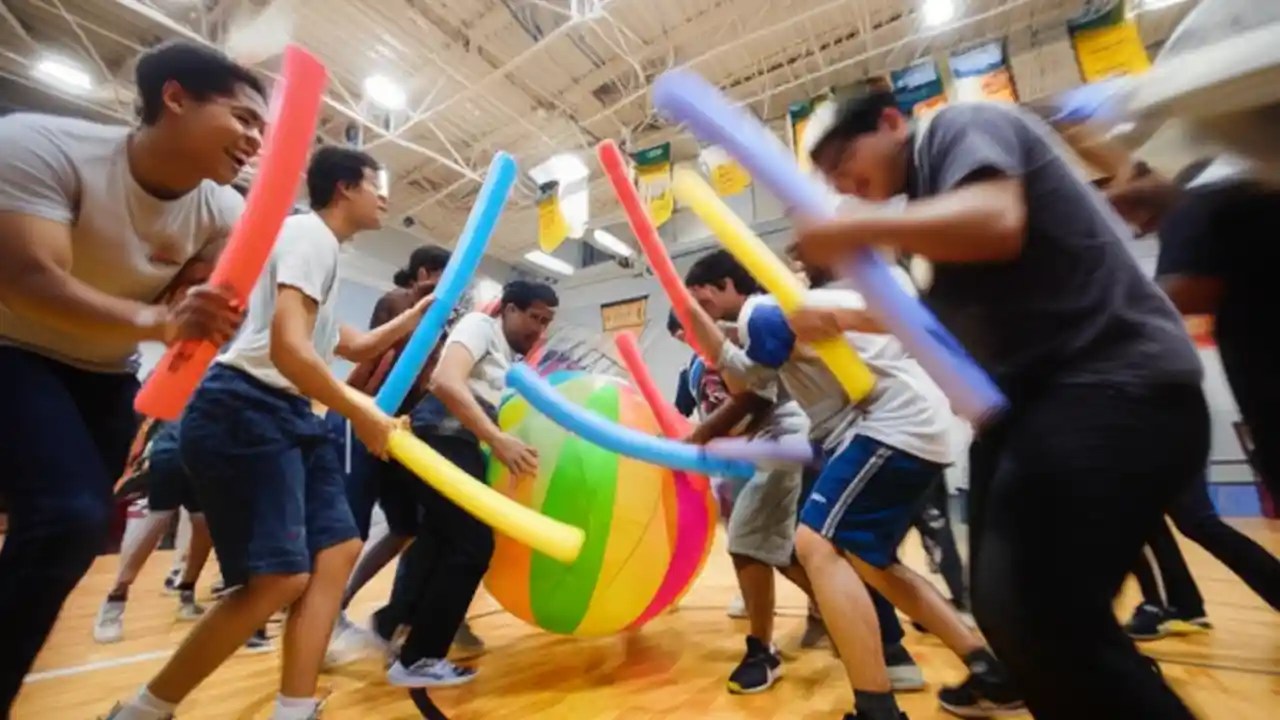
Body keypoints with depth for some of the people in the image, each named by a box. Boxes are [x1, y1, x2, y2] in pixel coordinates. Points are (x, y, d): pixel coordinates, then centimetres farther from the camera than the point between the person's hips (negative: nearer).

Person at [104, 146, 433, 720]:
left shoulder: (321, 247, 23)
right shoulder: (311, 234, -9)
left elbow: (355, 346, 32)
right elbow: (288, 350, -23)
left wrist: (421, 312, 32)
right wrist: (361, 414, -14)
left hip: (288, 416, 11)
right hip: (247, 412, -11)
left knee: (338, 549, 5)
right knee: (280, 578, -12)